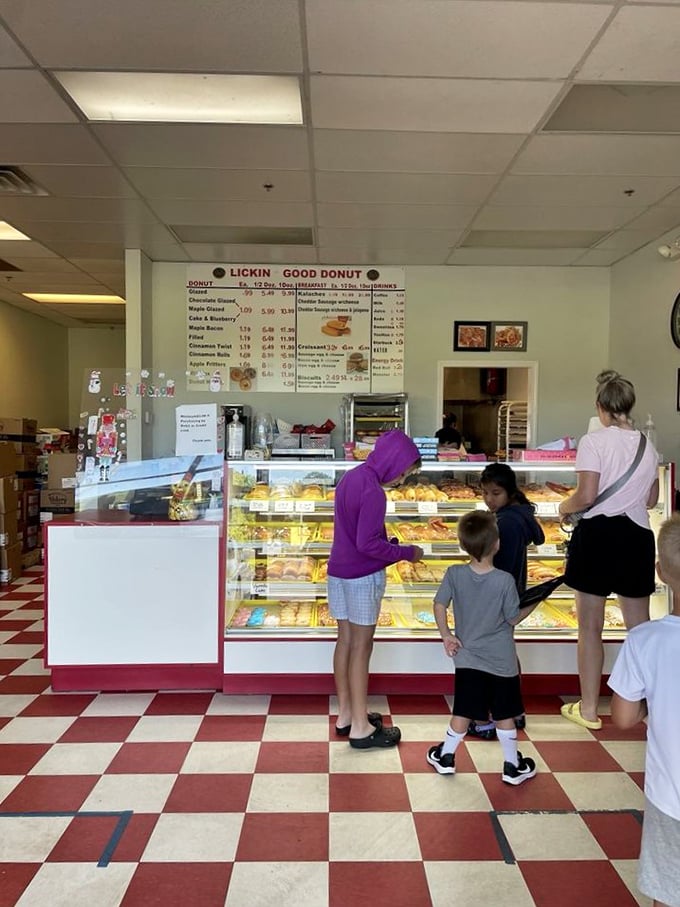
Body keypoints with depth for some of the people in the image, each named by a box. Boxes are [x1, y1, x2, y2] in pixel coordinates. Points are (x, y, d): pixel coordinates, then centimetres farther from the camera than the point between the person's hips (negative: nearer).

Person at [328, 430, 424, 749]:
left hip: (338, 571, 9)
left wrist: (388, 546, 8)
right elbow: (367, 544, -23)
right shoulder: (373, 492, -22)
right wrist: (406, 552, -11)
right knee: (361, 648, 1)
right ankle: (361, 728, 13)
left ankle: (345, 714, 28)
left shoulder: (350, 476, 7)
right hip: (363, 577, -9)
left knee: (345, 641, 15)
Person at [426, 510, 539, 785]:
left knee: (463, 711, 15)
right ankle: (512, 766, 27)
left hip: (468, 658, 2)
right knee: (504, 715, 13)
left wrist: (446, 635, 3)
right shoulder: (505, 580, -19)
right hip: (501, 660, -2)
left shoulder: (454, 574, -12)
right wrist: (535, 602, 6)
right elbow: (514, 618, -9)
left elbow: (439, 604, -6)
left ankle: (446, 757, 27)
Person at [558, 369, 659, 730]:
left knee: (590, 626, 6)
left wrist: (565, 507, 4)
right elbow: (651, 500, 16)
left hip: (597, 534, -5)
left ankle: (588, 709, 16)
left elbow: (586, 496, -17)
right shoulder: (648, 445, 8)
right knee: (640, 626, 14)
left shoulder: (594, 441, -11)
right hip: (637, 536, 5)